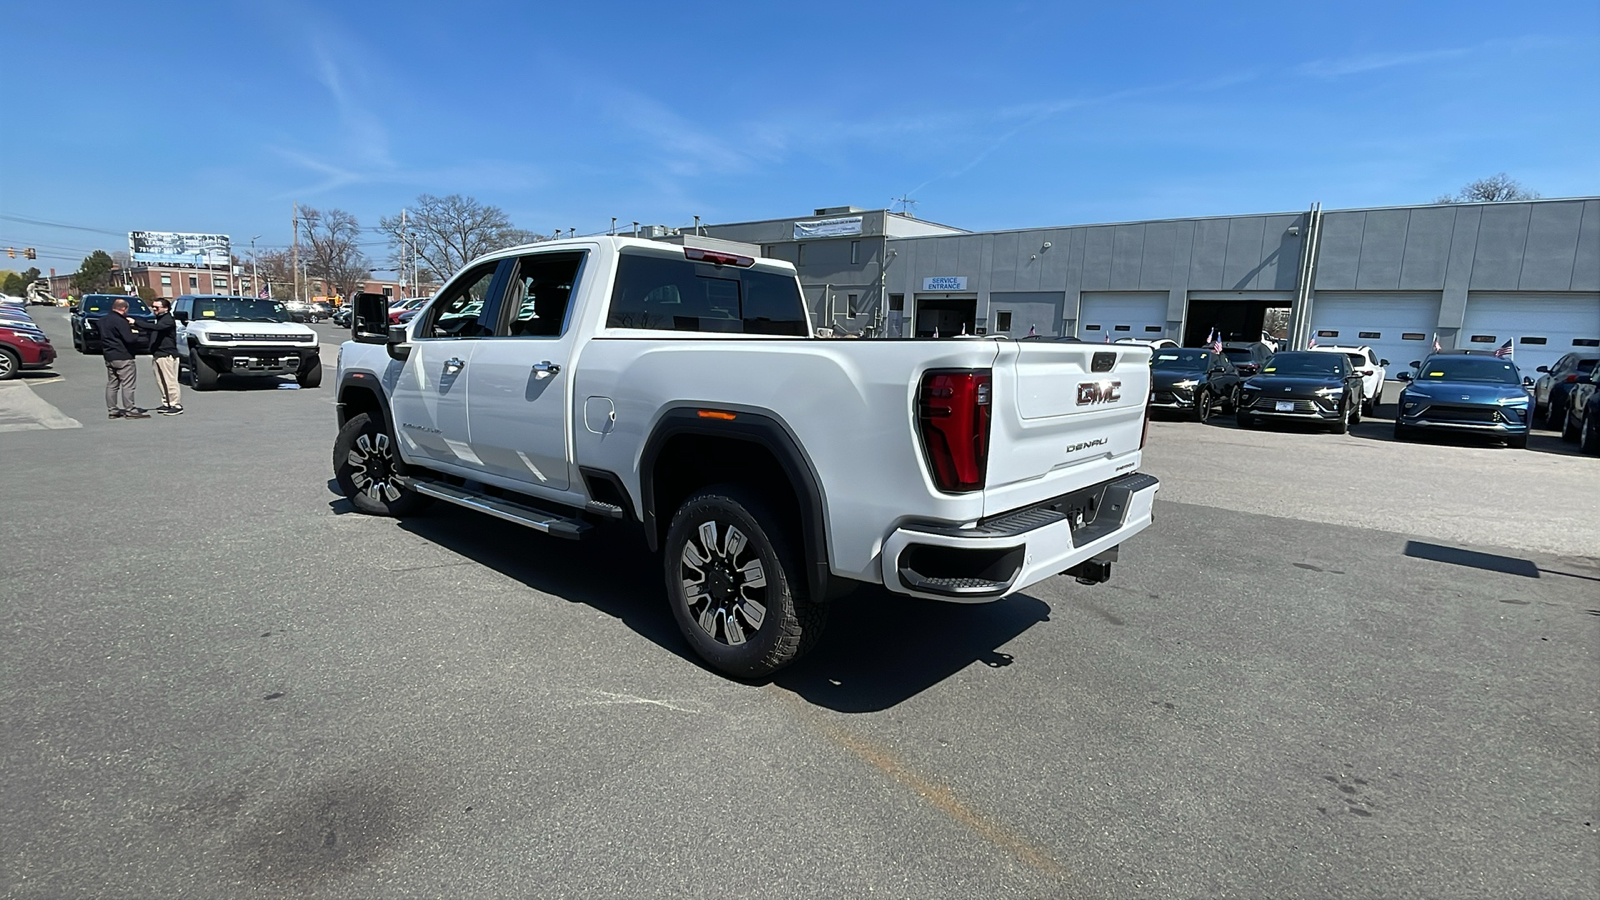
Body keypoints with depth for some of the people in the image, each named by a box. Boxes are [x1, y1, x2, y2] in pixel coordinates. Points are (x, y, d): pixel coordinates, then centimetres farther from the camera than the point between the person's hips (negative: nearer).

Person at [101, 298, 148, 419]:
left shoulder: (103, 320, 11)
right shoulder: (120, 321, -17)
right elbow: (129, 339, -22)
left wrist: (127, 324, 12)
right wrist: (135, 333, -1)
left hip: (109, 357, 9)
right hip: (122, 357, -9)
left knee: (112, 384, 12)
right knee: (127, 384, -6)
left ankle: (111, 410, 15)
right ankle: (129, 410, -6)